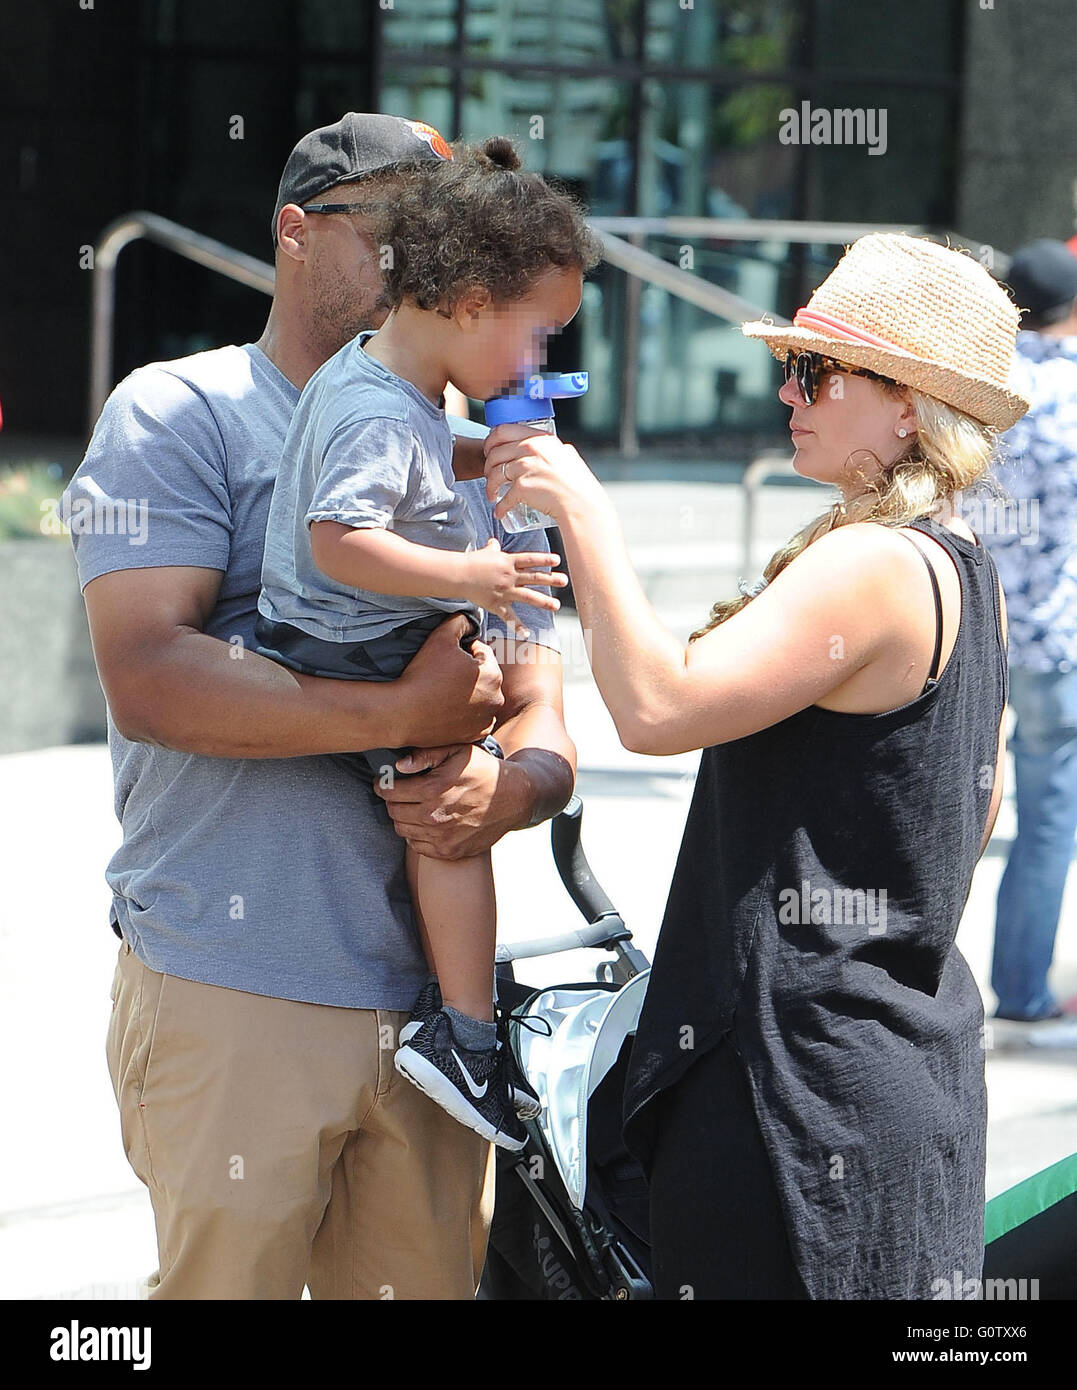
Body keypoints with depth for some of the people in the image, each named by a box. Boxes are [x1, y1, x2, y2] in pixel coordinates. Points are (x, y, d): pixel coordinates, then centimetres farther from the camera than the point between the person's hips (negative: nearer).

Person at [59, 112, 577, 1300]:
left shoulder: (474, 459, 18)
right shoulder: (180, 413, 0)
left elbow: (541, 717, 15)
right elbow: (146, 676, -15)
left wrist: (514, 782, -10)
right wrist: (407, 713, -17)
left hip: (432, 997, 5)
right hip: (233, 995, -5)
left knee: (431, 1279, 7)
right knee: (226, 1271, -3)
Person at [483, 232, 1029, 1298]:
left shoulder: (871, 566, -19)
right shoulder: (966, 573, 12)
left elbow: (657, 707, -28)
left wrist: (581, 509, -23)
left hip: (800, 1069, -10)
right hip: (913, 1044, 10)